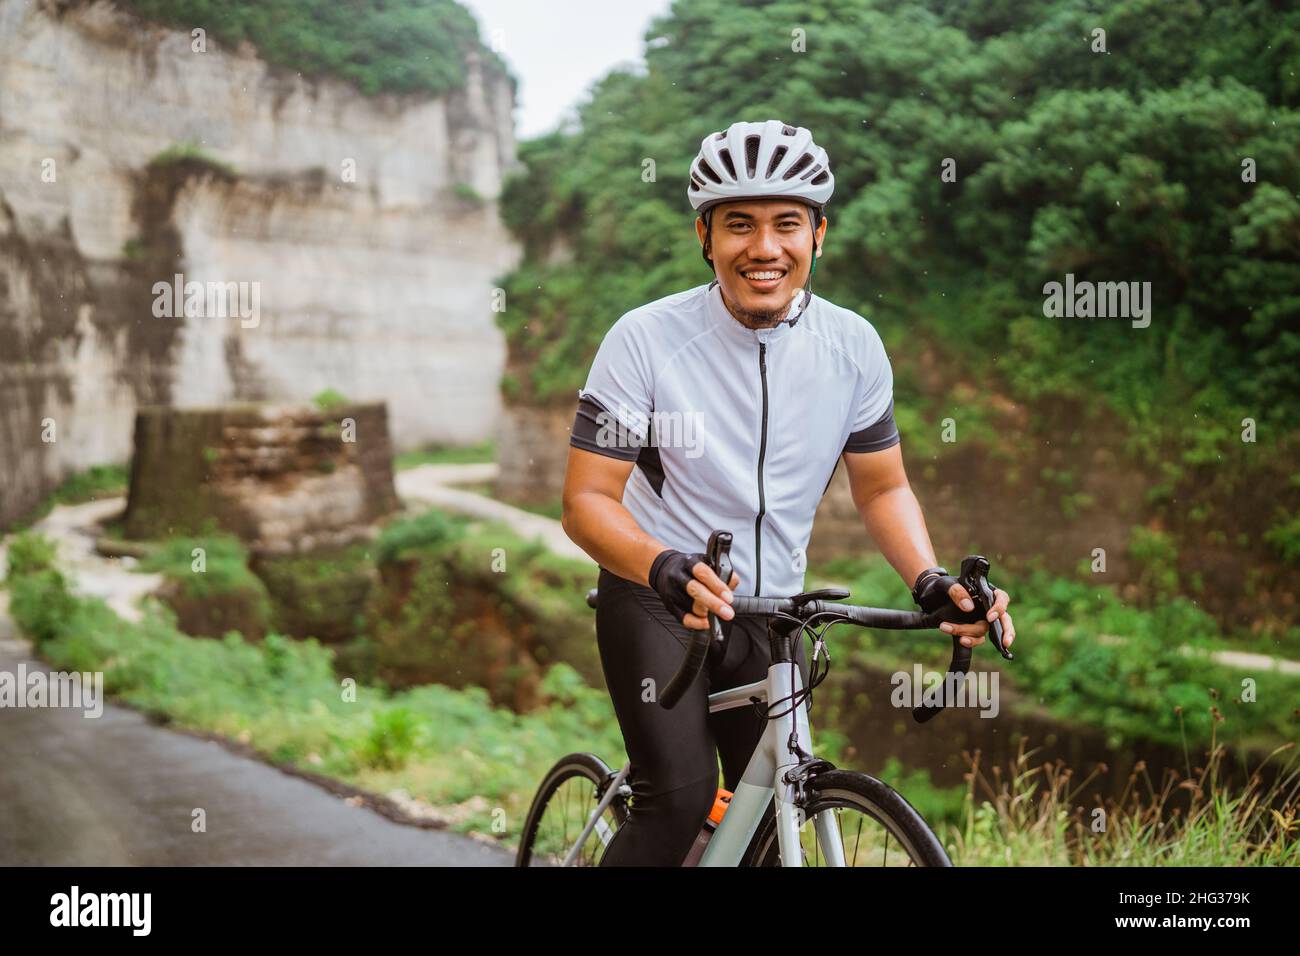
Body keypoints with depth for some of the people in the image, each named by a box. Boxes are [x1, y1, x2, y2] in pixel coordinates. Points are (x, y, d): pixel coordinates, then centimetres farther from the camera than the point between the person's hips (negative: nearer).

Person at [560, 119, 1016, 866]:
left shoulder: (854, 347, -6)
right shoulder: (645, 340, -17)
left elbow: (883, 486, 5)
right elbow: (587, 501, -17)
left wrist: (930, 578, -15)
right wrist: (669, 570, -37)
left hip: (772, 610, 4)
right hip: (657, 604, -4)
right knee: (681, 799, -19)